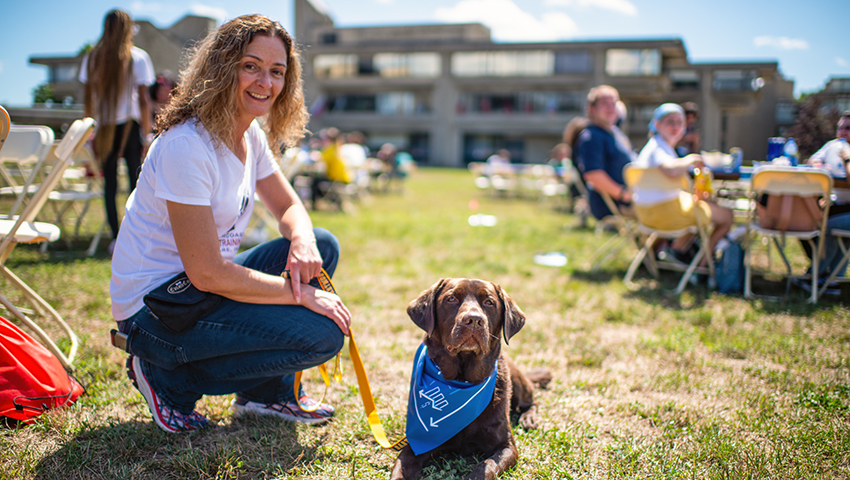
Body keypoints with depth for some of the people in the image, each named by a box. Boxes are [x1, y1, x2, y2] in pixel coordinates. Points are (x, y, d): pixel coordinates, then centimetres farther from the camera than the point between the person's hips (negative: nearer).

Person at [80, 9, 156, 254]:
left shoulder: (92, 58, 5)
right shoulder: (137, 57, -4)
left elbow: (89, 98, 6)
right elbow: (143, 100, -7)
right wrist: (147, 134, -1)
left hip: (104, 126, 3)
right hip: (130, 125, -3)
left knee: (109, 182, 6)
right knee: (136, 179, 4)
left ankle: (116, 238, 5)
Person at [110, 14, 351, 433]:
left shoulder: (252, 135, 3)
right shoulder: (186, 145, -24)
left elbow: (289, 207, 11)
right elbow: (207, 273, -25)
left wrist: (302, 242, -15)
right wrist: (303, 295, -19)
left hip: (200, 288, 9)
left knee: (322, 247, 0)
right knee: (321, 335, -19)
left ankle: (269, 392, 10)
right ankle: (171, 379, -2)